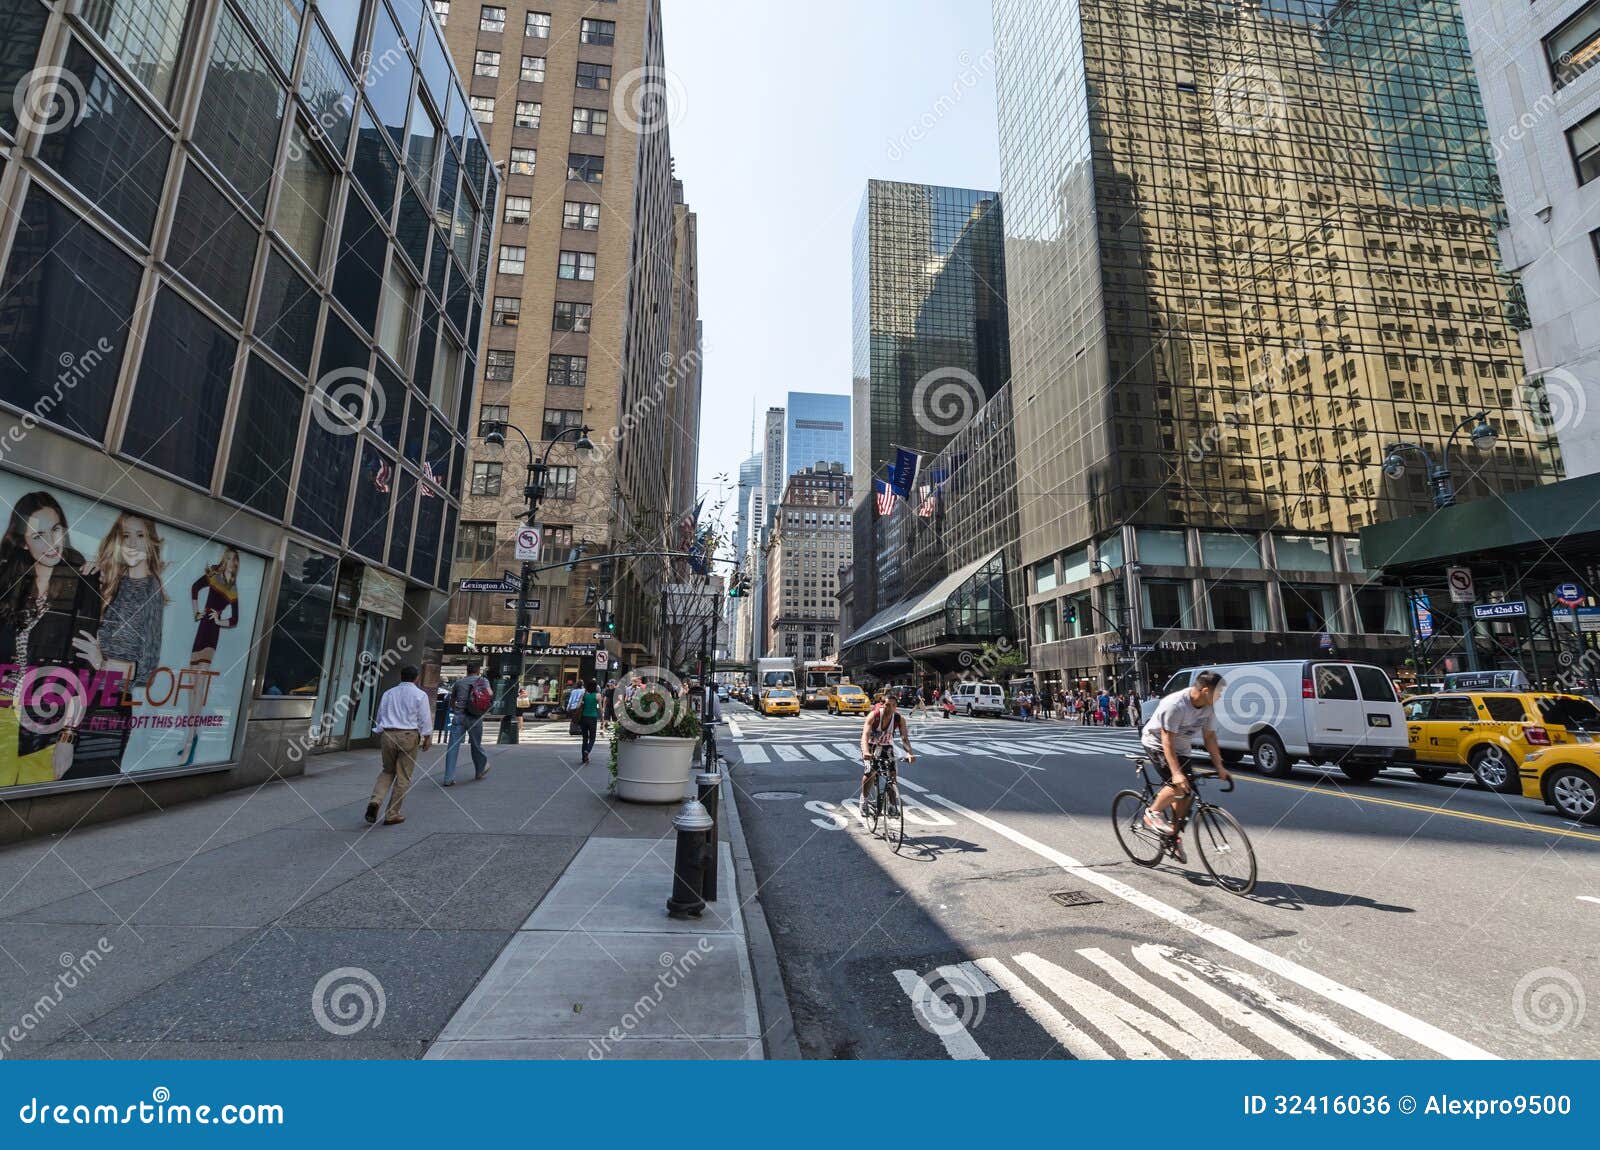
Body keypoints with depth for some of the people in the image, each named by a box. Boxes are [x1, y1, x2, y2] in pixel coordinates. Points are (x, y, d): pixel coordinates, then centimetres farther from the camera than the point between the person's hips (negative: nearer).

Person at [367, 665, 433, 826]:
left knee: (387, 771, 21)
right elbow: (425, 719, -3)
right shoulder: (420, 695, -2)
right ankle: (392, 815, 8)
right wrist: (427, 738, 7)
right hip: (408, 736, -4)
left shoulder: (388, 693, 11)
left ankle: (375, 801, -2)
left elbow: (379, 717, 16)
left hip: (387, 734, 4)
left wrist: (379, 736, 25)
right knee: (403, 777, 5)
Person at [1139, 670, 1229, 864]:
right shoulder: (1175, 705, -32)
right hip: (1157, 744, -7)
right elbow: (1167, 741, -32)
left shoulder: (1208, 707, -9)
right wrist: (1176, 773, -37)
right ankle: (1153, 813, -2)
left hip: (1181, 749, 8)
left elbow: (1210, 737, 0)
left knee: (1187, 794, 4)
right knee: (1179, 785, -25)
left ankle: (1174, 836, 19)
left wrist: (1219, 767, -4)